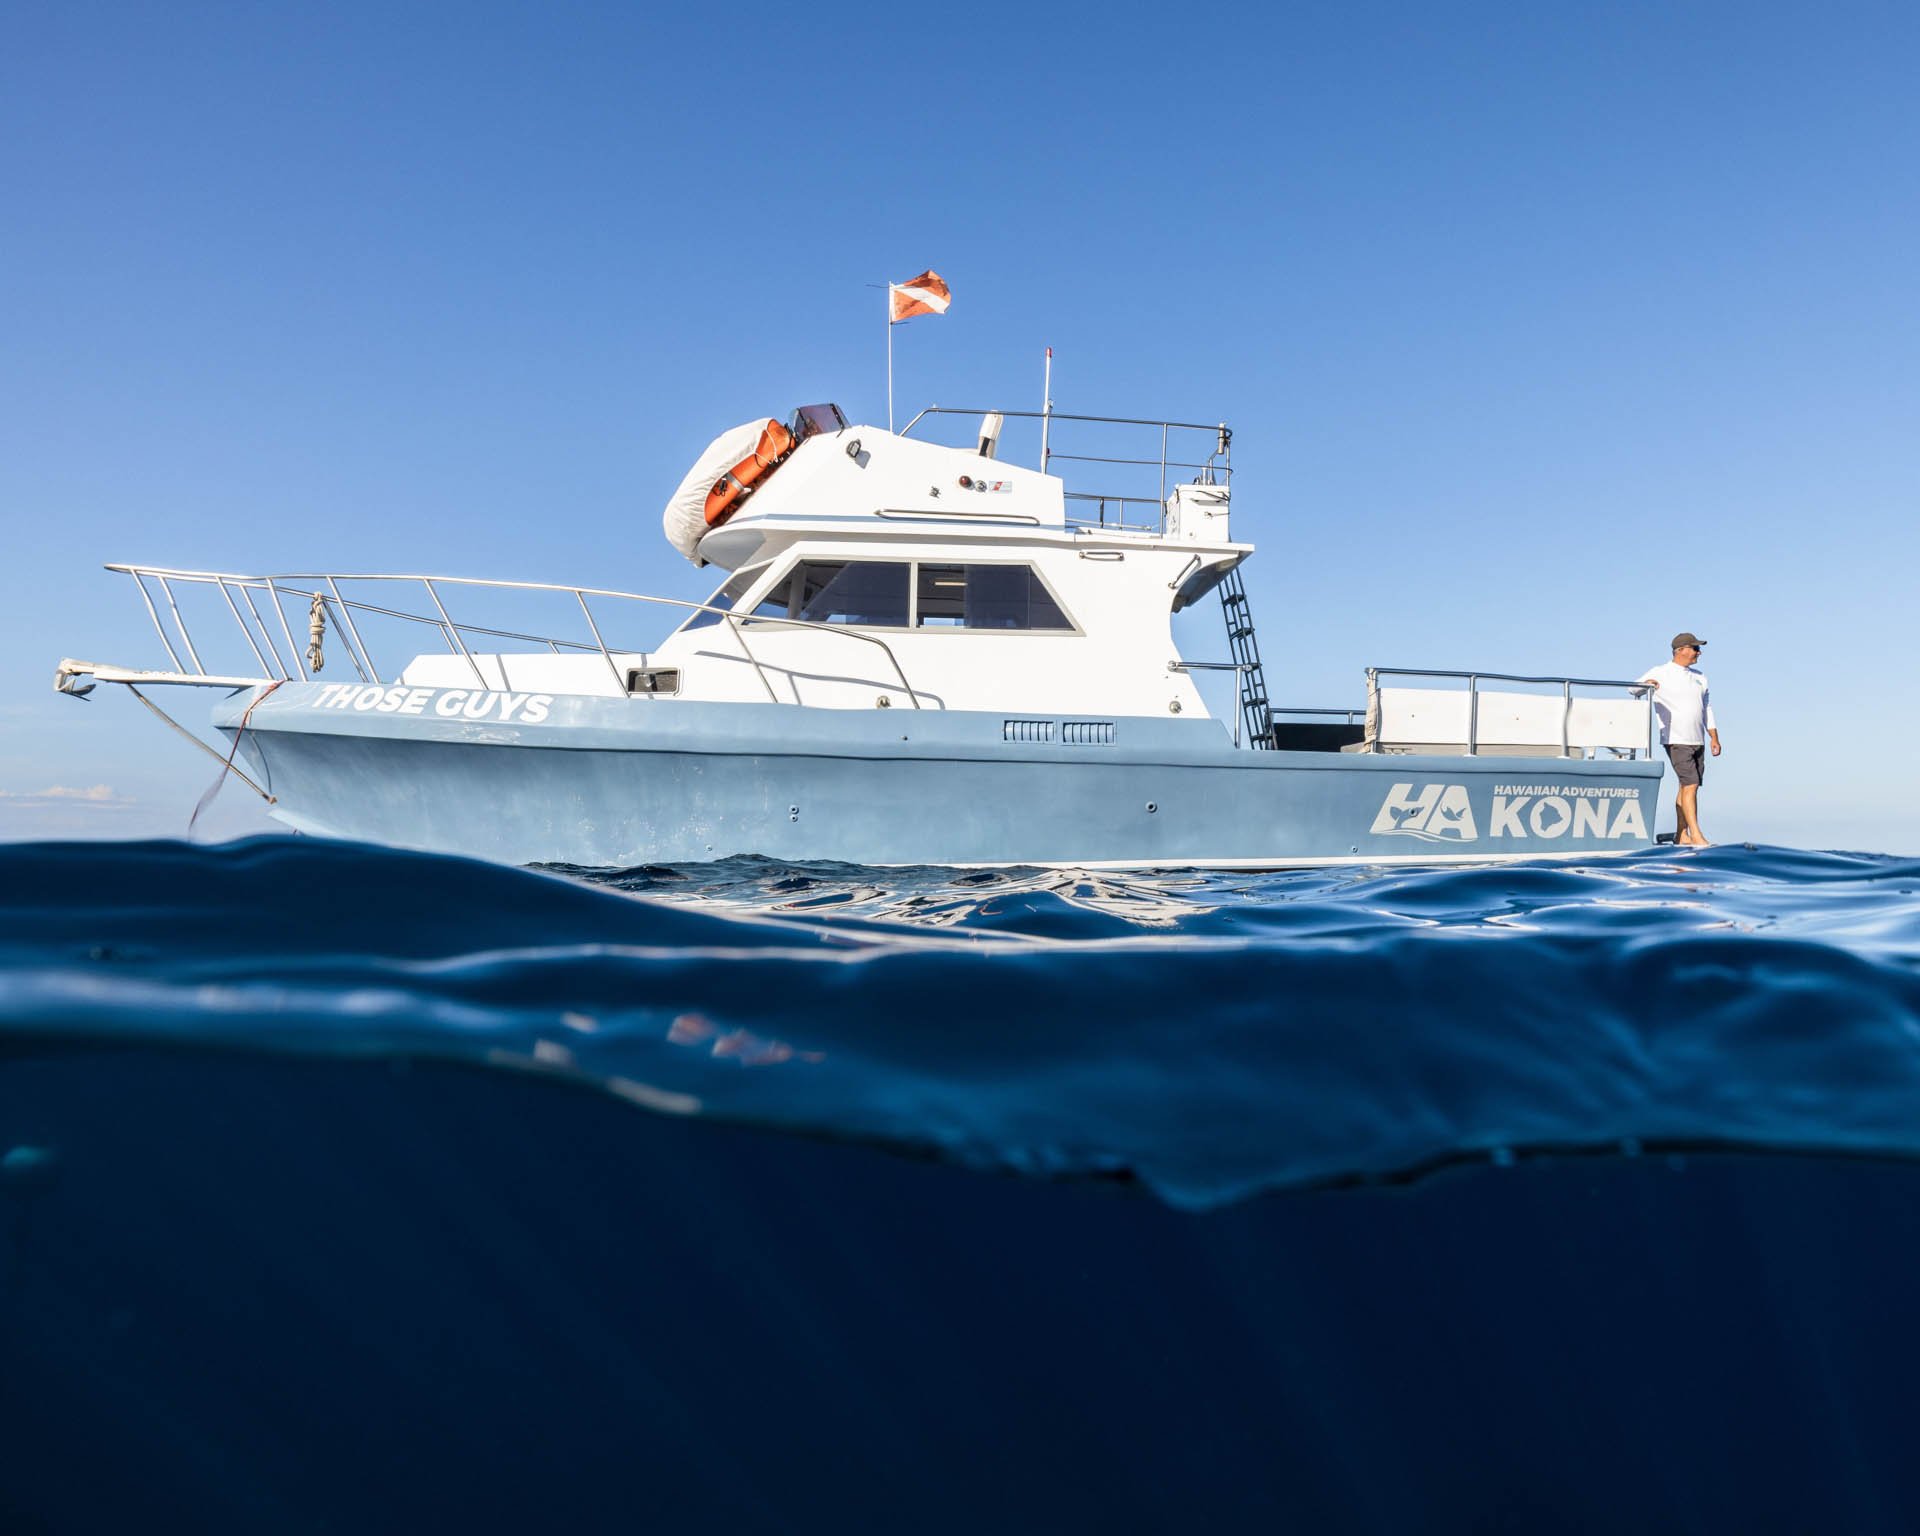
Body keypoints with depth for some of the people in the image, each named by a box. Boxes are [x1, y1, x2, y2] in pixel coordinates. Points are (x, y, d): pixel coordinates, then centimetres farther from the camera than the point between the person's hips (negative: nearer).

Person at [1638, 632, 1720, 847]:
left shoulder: (1699, 676, 15)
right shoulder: (1660, 673, -4)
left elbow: (1707, 708, 20)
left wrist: (1714, 738, 15)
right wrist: (1646, 683, -36)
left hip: (1697, 741, 7)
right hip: (1676, 741, -7)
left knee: (1687, 787, 8)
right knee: (1690, 785, -14)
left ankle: (1682, 835, 14)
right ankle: (1697, 836, -15)